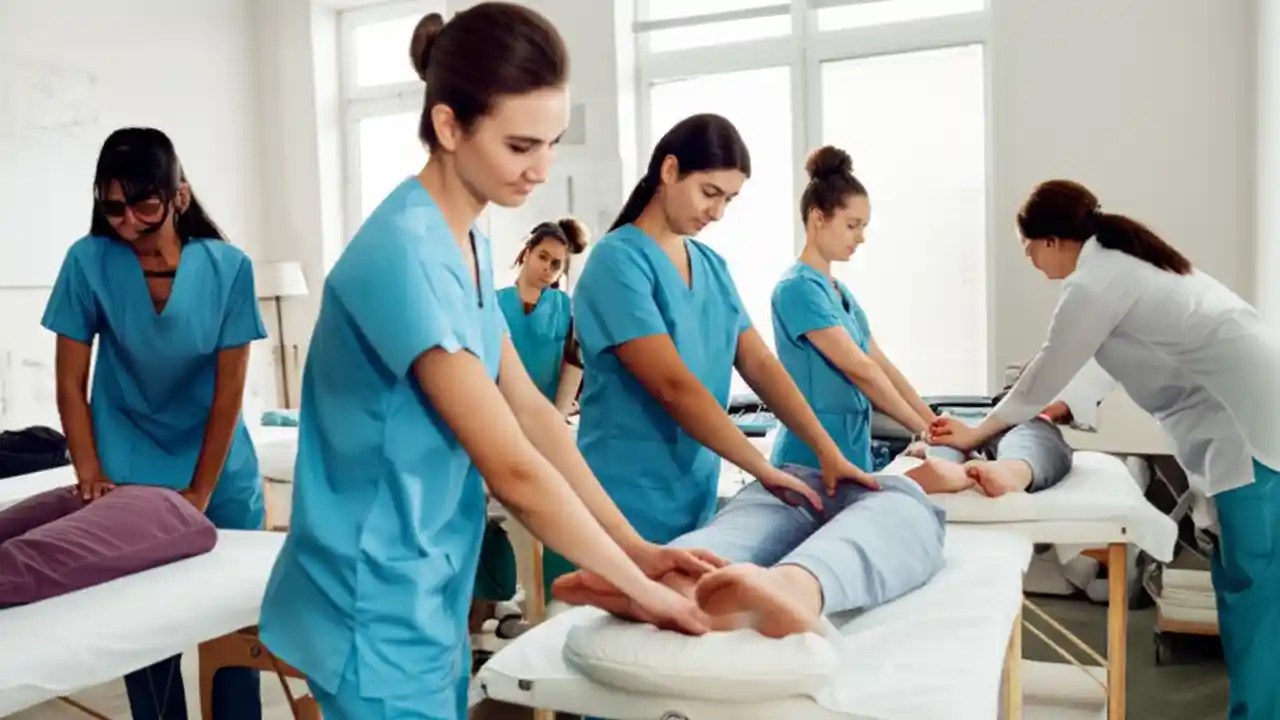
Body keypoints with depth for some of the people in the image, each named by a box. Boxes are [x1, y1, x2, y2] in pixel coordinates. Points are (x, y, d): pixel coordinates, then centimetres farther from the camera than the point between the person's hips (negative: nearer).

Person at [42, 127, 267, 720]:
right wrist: (89, 475, -11)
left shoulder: (228, 267, -11)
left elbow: (228, 391, -9)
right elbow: (70, 384, -3)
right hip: (129, 477, 0)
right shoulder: (88, 262, -10)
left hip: (220, 474, 0)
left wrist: (199, 494, -8)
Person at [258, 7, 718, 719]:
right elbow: (514, 469, -26)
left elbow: (531, 410, 4)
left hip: (428, 594, 8)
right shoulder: (405, 255, -25)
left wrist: (633, 545, 0)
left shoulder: (470, 241, 3)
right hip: (377, 607, -8)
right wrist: (644, 591, -16)